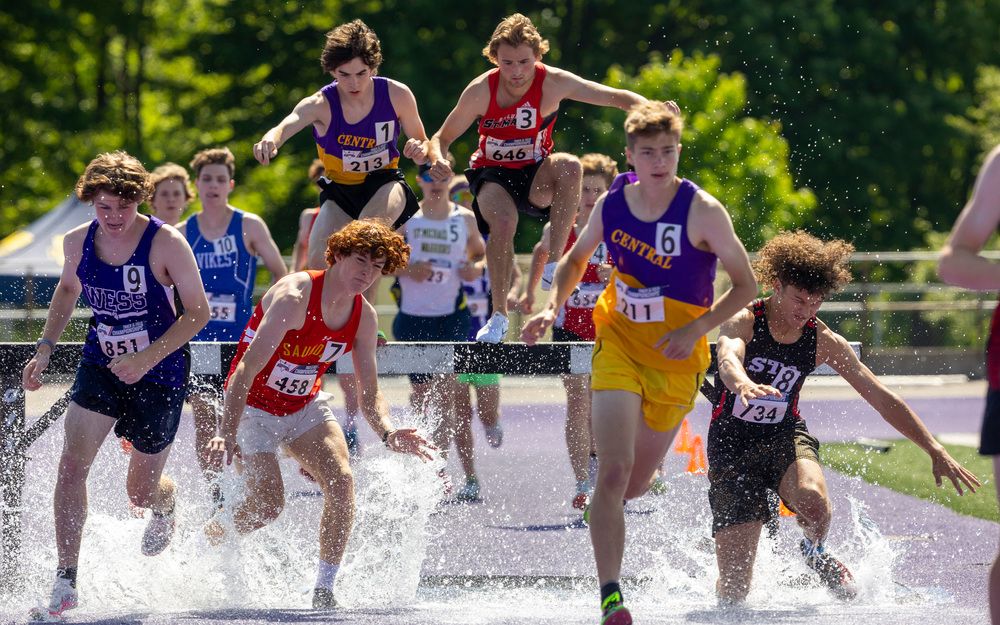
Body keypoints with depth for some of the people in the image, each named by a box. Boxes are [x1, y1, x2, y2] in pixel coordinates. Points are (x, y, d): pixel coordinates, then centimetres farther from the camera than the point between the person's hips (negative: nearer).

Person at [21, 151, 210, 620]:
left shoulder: (166, 243, -19)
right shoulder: (78, 242, -6)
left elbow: (198, 312, -14)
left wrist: (148, 358, -24)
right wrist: (45, 347, 7)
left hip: (159, 374, -3)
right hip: (100, 367, 3)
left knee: (140, 492, 10)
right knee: (71, 466, -18)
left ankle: (165, 505, 50)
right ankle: (65, 583, -12)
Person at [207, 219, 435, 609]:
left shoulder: (364, 317, -5)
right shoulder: (294, 297, -26)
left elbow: (369, 394, 0)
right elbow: (247, 369, -31)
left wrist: (387, 433, -22)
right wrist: (228, 433, -40)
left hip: (305, 407, 6)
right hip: (253, 405, -6)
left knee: (341, 481, -17)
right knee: (268, 505, -13)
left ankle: (324, 589, -9)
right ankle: (211, 534, 21)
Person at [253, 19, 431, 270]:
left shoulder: (397, 95, -15)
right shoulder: (321, 105, -21)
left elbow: (423, 145, 0)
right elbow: (287, 125, -43)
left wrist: (420, 151, -26)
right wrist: (270, 140, -67)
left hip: (385, 185, -1)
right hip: (340, 191, 1)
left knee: (369, 224, -36)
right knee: (318, 263, -16)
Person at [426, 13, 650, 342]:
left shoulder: (553, 83, -16)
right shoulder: (481, 90, -17)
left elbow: (616, 96, -13)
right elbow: (441, 138, -7)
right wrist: (438, 160, -30)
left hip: (535, 177, 1)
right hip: (492, 173, -1)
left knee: (569, 166, -34)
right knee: (503, 219, -34)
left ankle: (554, 263, -28)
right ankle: (499, 316, -19)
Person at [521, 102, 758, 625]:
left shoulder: (702, 212, -15)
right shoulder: (611, 203, -4)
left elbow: (746, 285, -9)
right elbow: (575, 259, 15)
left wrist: (694, 330, -21)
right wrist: (553, 307, -1)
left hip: (676, 359, -1)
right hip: (618, 345, 1)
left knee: (635, 483, 12)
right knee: (614, 470, -18)